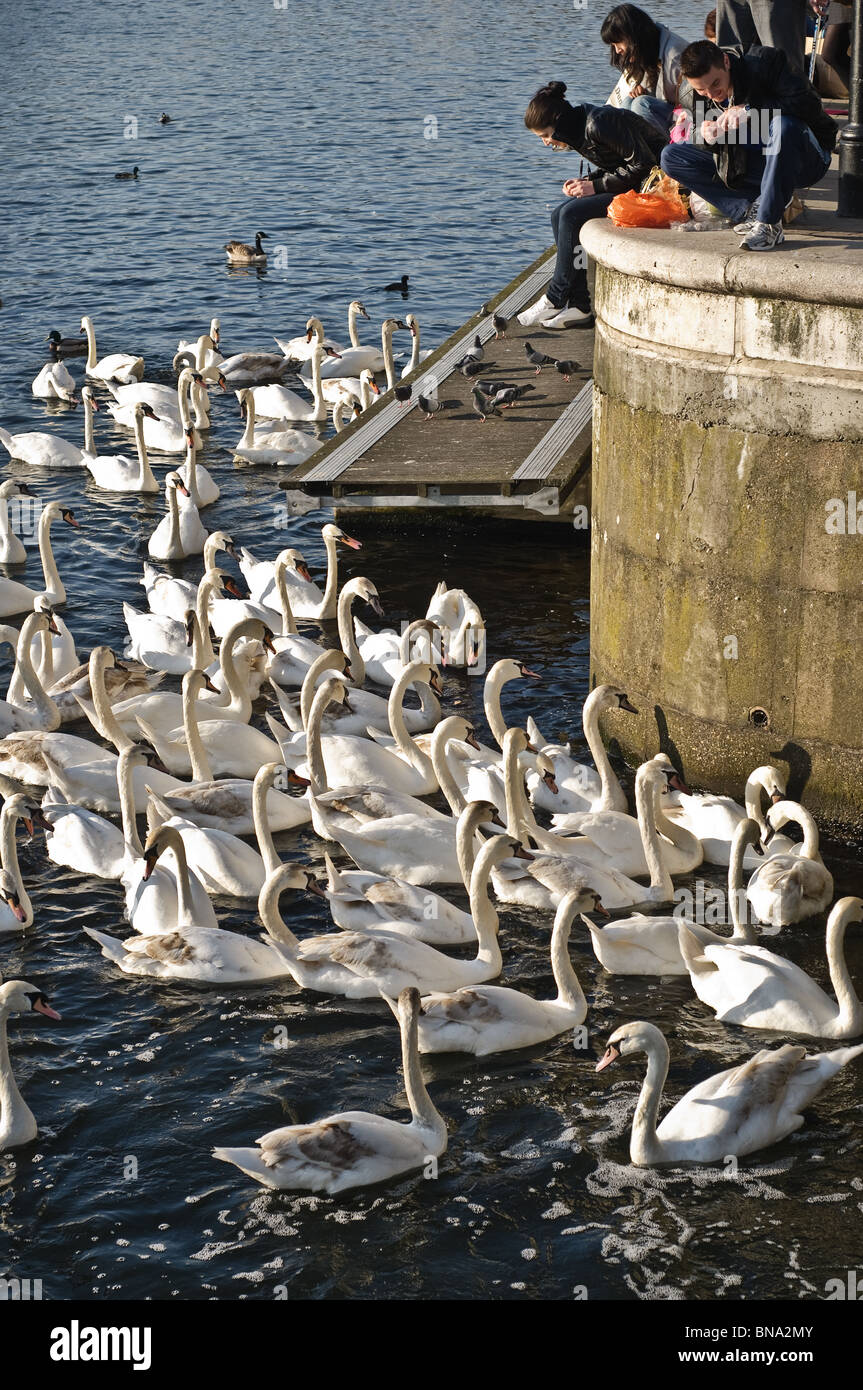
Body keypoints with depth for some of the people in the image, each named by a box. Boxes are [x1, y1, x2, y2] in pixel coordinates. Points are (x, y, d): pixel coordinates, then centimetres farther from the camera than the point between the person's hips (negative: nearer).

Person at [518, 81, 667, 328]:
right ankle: (580, 305, -8)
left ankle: (556, 299, -8)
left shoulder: (599, 124, -23)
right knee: (560, 215, -3)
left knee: (572, 215, -19)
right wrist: (587, 180, 0)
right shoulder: (582, 128, 8)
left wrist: (596, 185, -18)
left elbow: (643, 163, -23)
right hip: (629, 184, 10)